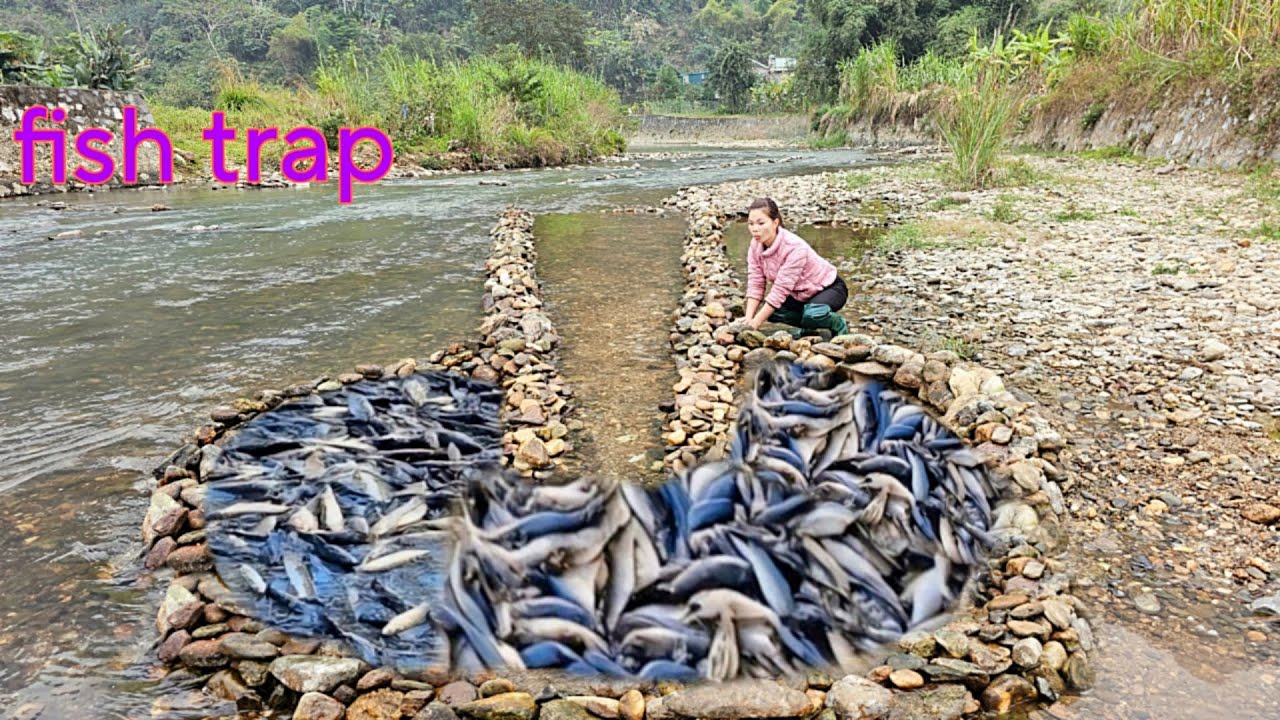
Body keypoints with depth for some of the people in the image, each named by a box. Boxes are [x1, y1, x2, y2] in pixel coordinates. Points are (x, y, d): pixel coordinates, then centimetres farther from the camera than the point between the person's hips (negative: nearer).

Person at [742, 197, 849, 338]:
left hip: (828, 288, -7)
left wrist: (755, 323, -34)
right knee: (769, 311, -18)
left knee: (812, 314, -37)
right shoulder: (756, 245, -13)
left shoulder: (794, 247, -34)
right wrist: (748, 319, -24)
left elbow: (780, 290, -34)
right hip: (801, 293, 7)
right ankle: (808, 325, 9)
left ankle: (839, 325, -3)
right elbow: (755, 284, -12)